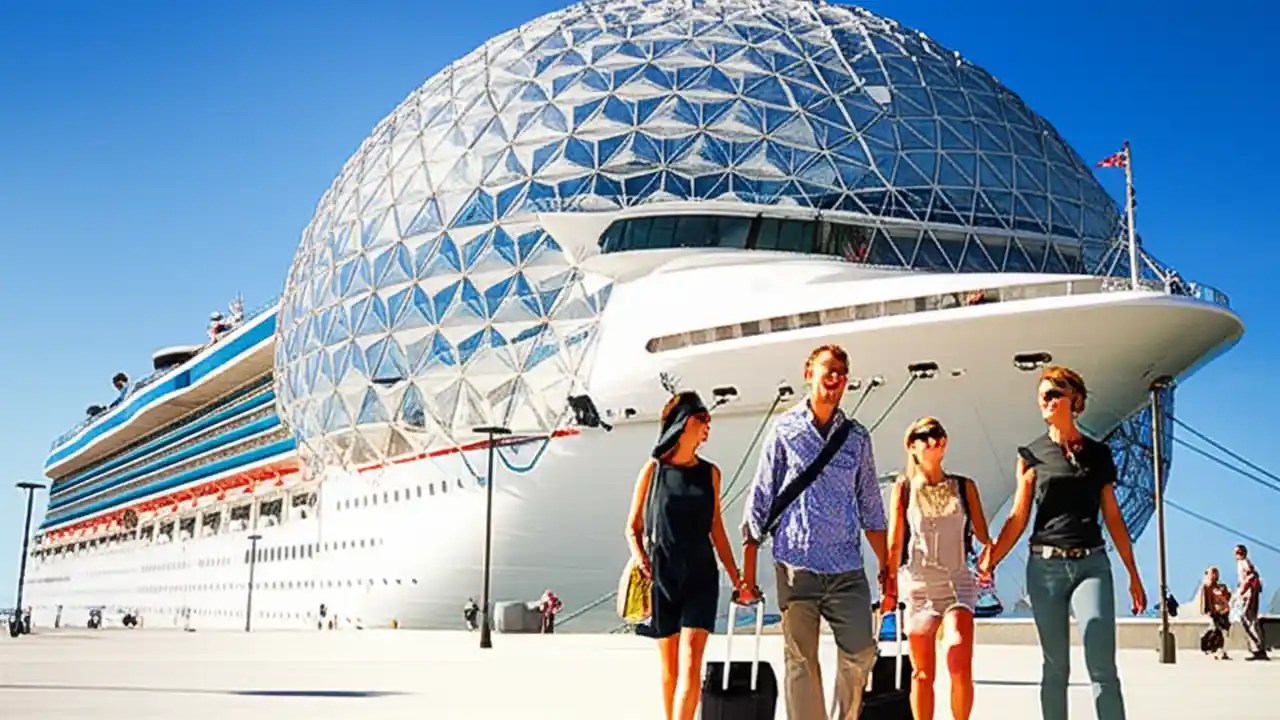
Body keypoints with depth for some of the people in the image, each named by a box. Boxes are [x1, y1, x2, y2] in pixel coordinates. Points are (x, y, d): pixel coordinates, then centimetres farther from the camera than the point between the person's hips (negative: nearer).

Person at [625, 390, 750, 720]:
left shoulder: (710, 473, 7)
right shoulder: (653, 469, 1)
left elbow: (717, 530, 12)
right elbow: (633, 527, 4)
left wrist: (737, 580, 9)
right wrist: (641, 559, -14)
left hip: (701, 578, 1)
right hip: (662, 578, -1)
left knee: (690, 665, -11)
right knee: (669, 666, 8)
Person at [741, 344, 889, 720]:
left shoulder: (857, 436, 11)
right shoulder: (784, 429, 4)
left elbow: (871, 508, 15)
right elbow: (760, 499, 4)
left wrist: (886, 567, 10)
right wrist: (748, 569, 0)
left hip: (847, 568, 2)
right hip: (796, 565, -2)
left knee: (860, 655, -4)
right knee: (801, 662, 2)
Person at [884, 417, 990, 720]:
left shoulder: (964, 487, 8)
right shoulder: (903, 487, 4)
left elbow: (983, 535, 5)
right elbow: (894, 542, 3)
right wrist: (890, 587, -1)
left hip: (958, 582, 0)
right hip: (918, 584, 0)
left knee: (960, 664, -19)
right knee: (922, 673, 4)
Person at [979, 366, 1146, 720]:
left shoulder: (1098, 453, 9)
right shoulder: (1032, 454, 6)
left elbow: (1113, 518, 11)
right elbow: (1018, 517, 3)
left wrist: (1133, 575, 10)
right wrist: (991, 559, -10)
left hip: (1091, 564, 0)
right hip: (1045, 566, 0)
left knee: (1103, 667, -9)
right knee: (1055, 667, 5)